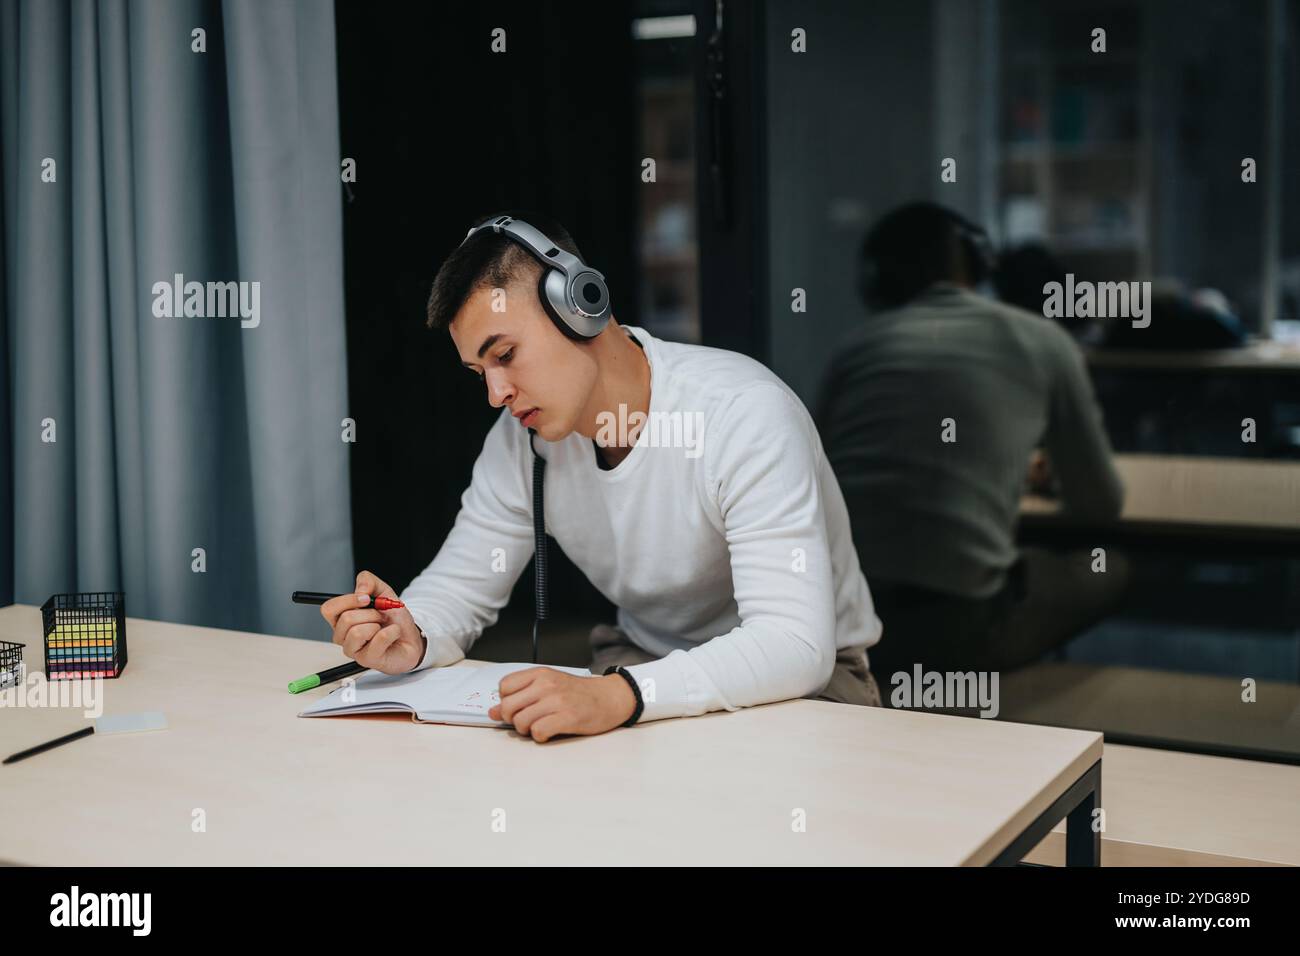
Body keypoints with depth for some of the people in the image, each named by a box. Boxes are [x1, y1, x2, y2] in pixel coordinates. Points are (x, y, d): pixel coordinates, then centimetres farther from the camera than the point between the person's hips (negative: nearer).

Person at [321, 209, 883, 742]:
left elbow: (796, 645, -35)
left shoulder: (743, 414, -27)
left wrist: (617, 696, -49)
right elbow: (459, 585, 3)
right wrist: (411, 642, -23)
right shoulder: (521, 439, -6)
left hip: (808, 673, -4)